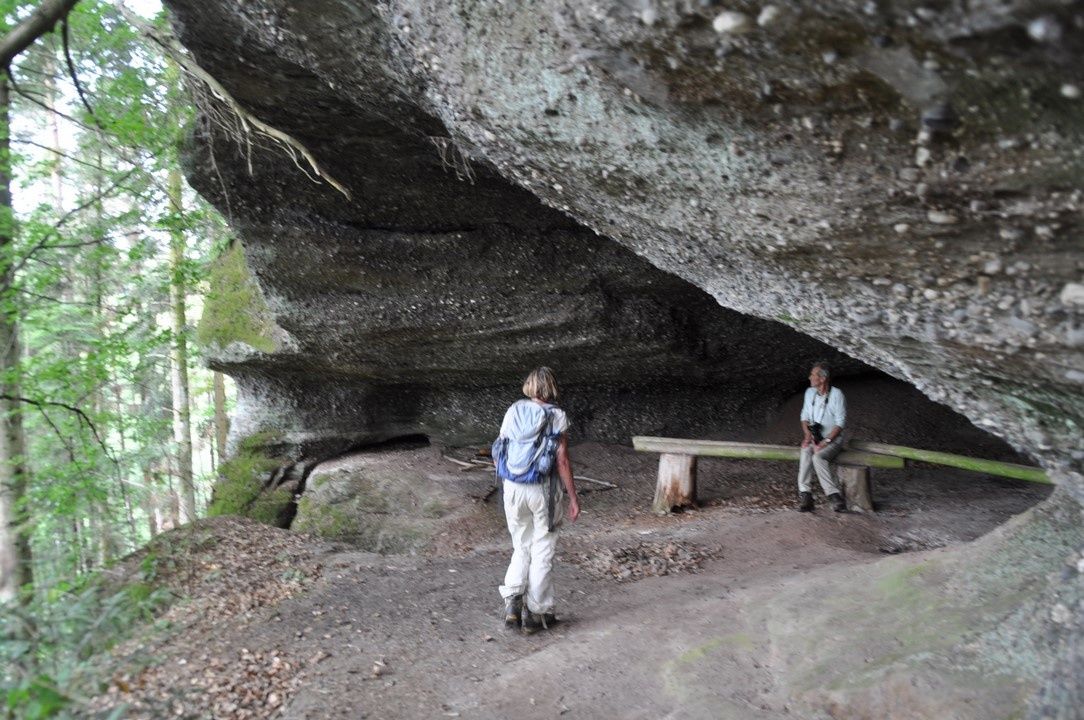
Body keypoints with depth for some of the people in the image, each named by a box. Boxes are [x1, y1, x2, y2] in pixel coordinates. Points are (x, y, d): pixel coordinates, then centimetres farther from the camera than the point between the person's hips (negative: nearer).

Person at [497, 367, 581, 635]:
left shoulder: (513, 411, 2)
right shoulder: (557, 416, -8)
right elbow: (562, 461, -10)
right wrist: (573, 497, -3)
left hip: (513, 488, 3)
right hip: (543, 489, -3)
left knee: (521, 547, 19)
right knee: (542, 552, 10)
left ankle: (512, 601, 5)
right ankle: (536, 613, 16)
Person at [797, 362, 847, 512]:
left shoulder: (836, 394, -9)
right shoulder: (810, 392, 8)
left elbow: (840, 423, -12)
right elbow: (805, 416, 14)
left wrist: (825, 442, -20)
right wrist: (807, 434, -5)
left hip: (832, 440, -4)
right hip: (813, 439, 4)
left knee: (818, 457, -34)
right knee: (805, 453, -29)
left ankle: (834, 494, -26)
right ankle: (805, 495, -34)